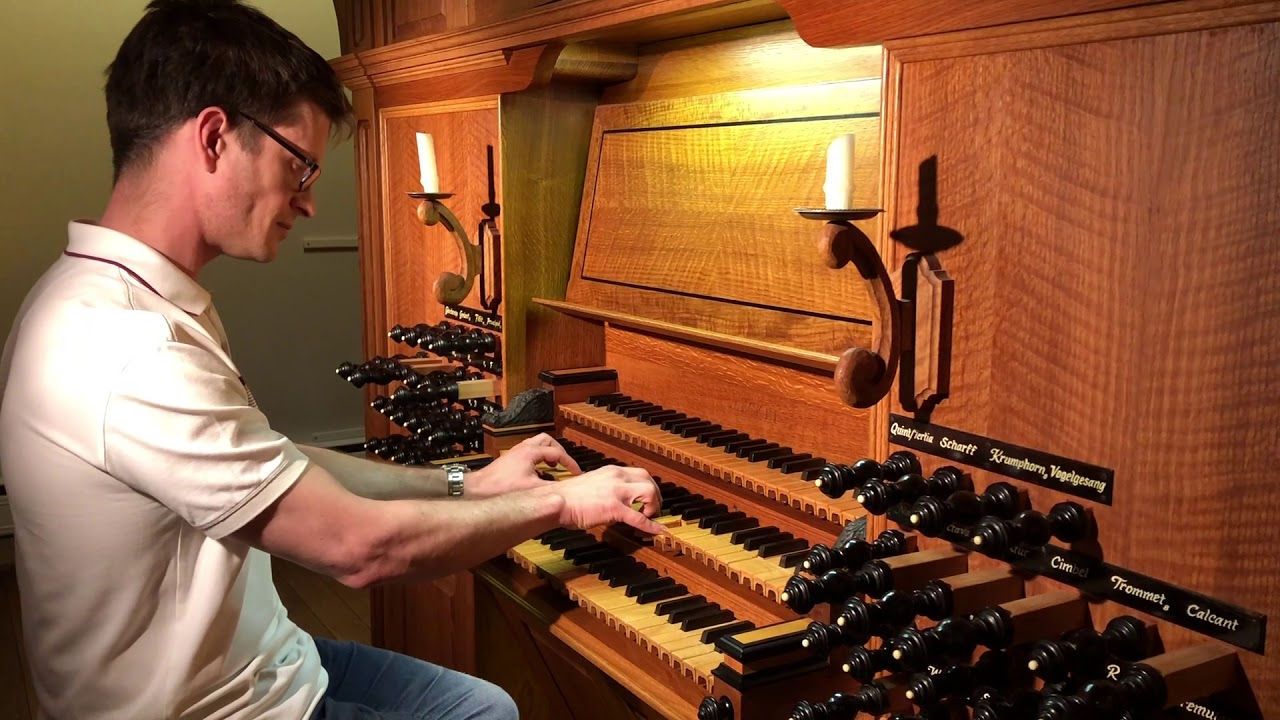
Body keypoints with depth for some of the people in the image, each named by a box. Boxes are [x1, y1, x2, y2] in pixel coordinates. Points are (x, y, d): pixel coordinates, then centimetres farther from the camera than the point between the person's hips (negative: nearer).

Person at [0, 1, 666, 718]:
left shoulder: (134, 302, 3)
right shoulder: (123, 349, -30)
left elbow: (282, 471, 8)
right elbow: (359, 546, -26)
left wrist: (466, 485, 6)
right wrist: (560, 502, -13)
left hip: (245, 659, 8)